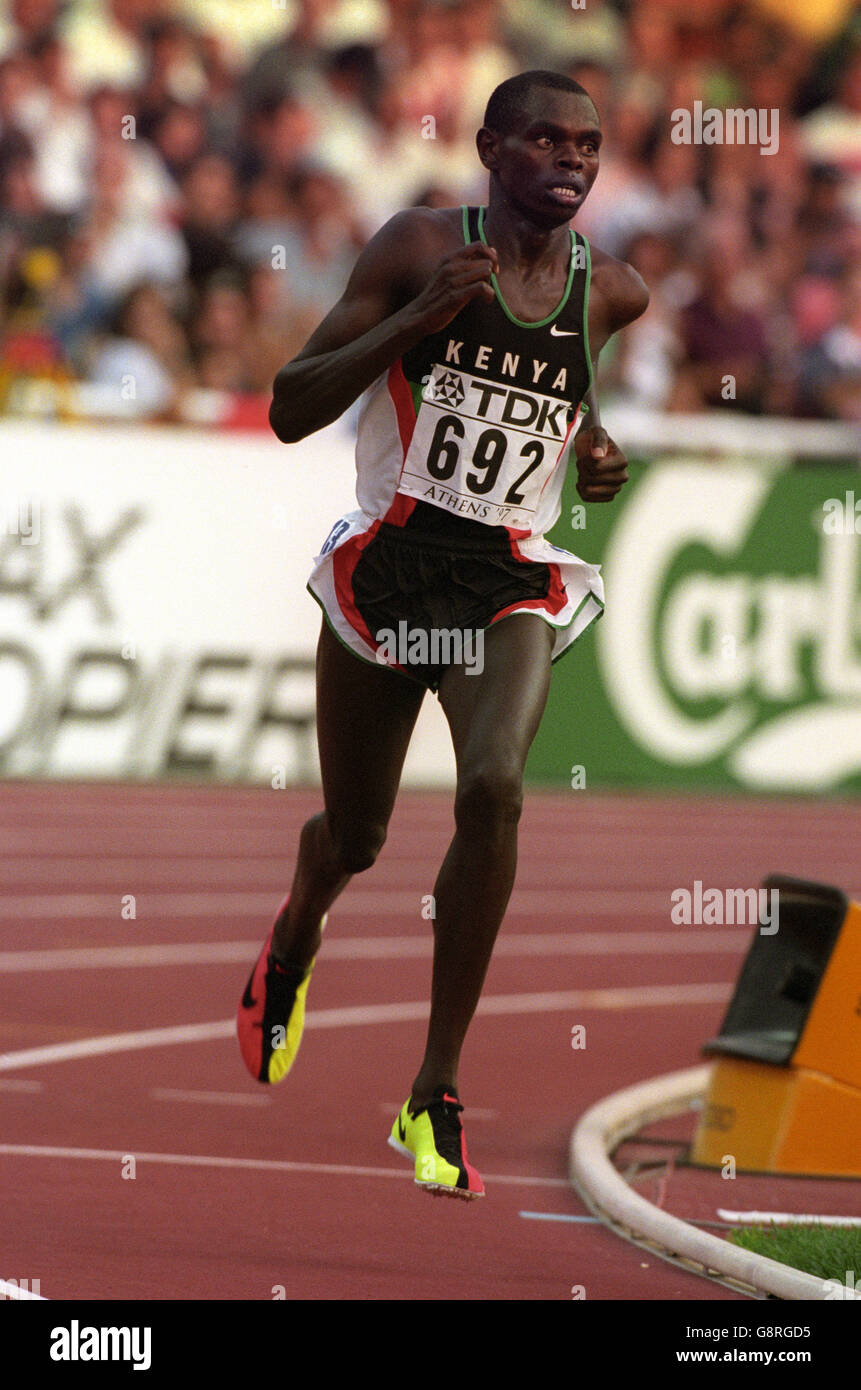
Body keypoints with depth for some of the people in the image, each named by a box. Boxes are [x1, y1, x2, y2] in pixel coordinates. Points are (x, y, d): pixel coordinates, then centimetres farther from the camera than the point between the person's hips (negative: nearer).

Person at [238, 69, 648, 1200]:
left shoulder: (612, 291, 4)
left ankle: (437, 1096, -19)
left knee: (494, 788, -26)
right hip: (387, 564, -1)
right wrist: (416, 319, -21)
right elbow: (290, 411, -9)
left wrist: (597, 449, 8)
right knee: (355, 836, 12)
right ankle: (294, 942, 54)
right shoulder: (422, 247, -6)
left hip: (511, 580, 1)